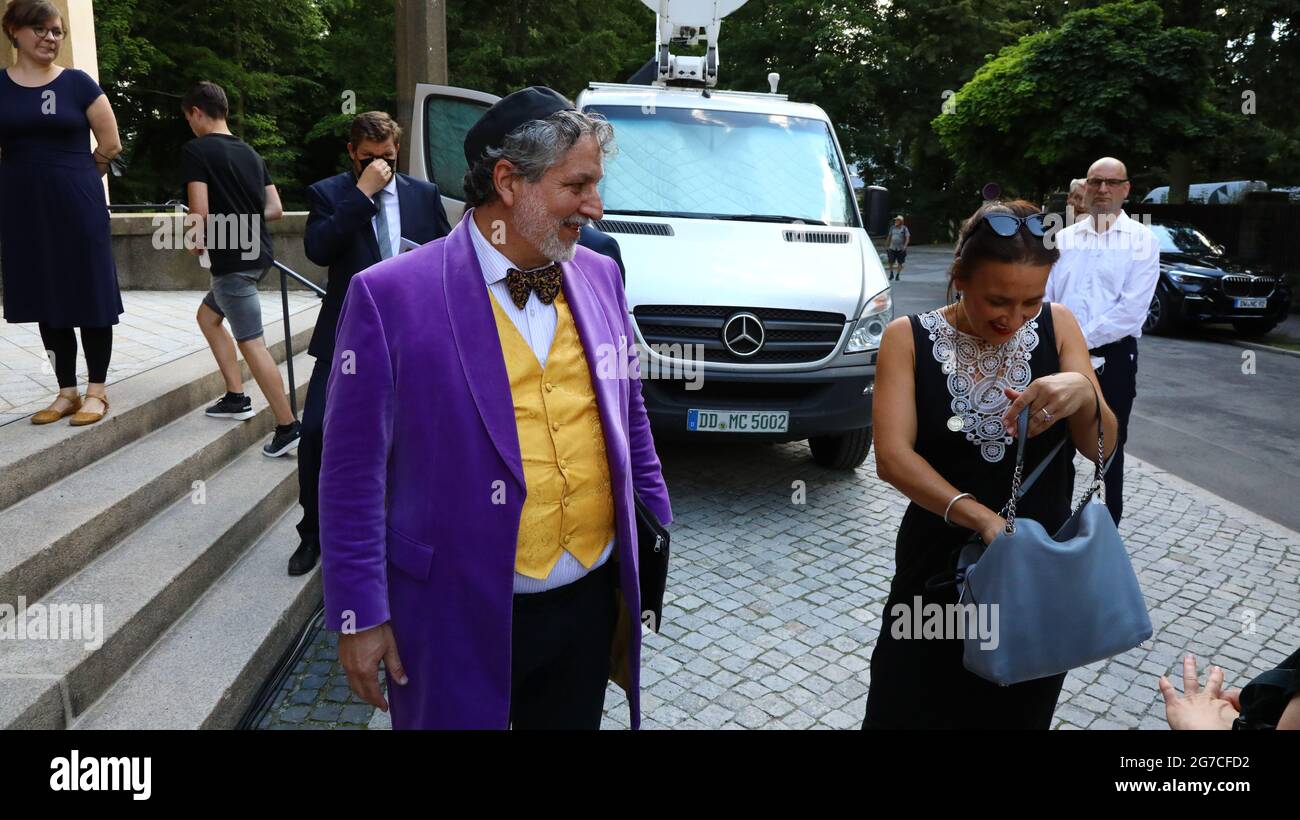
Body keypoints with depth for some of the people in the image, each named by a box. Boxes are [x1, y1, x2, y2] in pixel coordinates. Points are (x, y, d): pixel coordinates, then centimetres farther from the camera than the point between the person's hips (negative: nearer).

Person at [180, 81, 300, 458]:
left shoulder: (196, 150, -10)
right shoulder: (249, 152, 12)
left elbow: (200, 213, -17)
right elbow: (275, 209, 12)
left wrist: (197, 240, 2)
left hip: (231, 260, -8)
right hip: (256, 252, 8)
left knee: (251, 342, -5)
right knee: (207, 315, 24)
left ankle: (288, 427, -4)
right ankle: (236, 397, 24)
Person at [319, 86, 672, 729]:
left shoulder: (600, 277, 1)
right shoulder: (390, 296, -13)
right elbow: (353, 471, -9)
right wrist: (359, 614, -7)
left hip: (590, 602, 5)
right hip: (460, 618, -4)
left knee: (571, 720, 21)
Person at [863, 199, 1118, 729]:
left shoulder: (1057, 327, -3)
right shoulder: (909, 338, -9)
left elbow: (1102, 448, -6)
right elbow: (892, 457, -19)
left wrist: (1083, 394, -28)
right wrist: (983, 517, -32)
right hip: (938, 568, -2)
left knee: (1018, 714, 18)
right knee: (906, 711, 9)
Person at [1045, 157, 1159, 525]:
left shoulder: (1142, 240, -3)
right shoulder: (1063, 238, 7)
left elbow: (1132, 308, -13)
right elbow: (1043, 297, 2)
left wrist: (1081, 340, -15)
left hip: (1113, 356, -3)